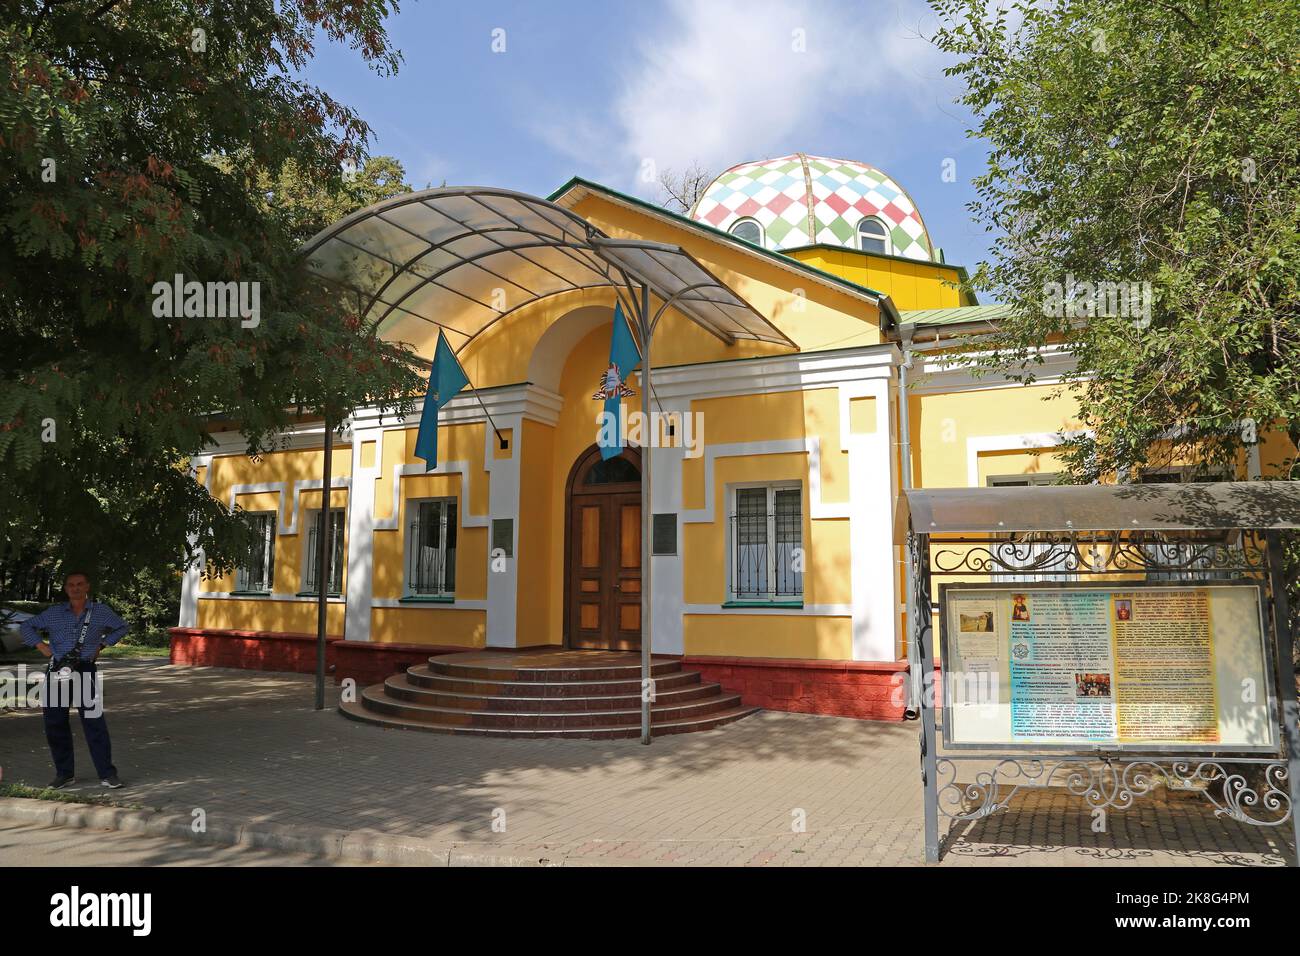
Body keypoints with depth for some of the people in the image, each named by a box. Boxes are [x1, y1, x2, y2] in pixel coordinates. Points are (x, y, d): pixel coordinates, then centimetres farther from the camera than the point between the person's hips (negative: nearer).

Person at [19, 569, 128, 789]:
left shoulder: (101, 611, 4)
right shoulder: (53, 613, 7)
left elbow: (121, 627, 17)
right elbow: (26, 627, 17)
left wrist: (102, 645, 6)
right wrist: (41, 646, 3)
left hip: (85, 671, -2)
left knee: (95, 724, -6)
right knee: (54, 724, 6)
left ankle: (107, 774, -3)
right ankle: (64, 773, 20)